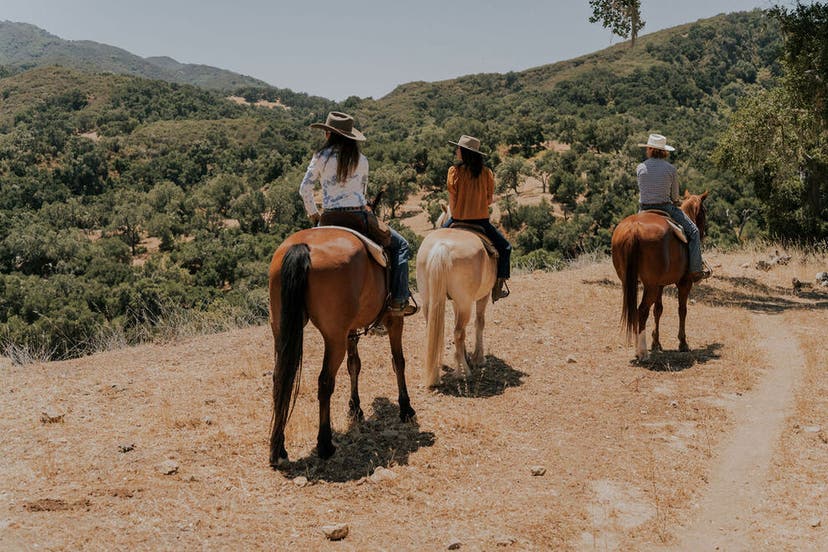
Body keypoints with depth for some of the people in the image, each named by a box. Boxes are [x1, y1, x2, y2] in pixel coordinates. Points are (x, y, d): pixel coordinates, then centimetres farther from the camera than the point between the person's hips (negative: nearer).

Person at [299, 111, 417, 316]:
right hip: (359, 217, -2)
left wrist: (313, 213, 17)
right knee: (400, 246, 11)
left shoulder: (320, 157, 1)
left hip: (329, 220, 2)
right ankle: (398, 302, 2)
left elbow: (304, 189, 3)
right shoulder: (361, 160, 2)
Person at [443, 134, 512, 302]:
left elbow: (452, 200, -4)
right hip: (481, 221, 0)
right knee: (505, 247, 18)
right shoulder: (486, 172, -2)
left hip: (458, 219, 0)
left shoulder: (454, 171, -8)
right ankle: (500, 283, 4)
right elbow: (490, 199, 2)